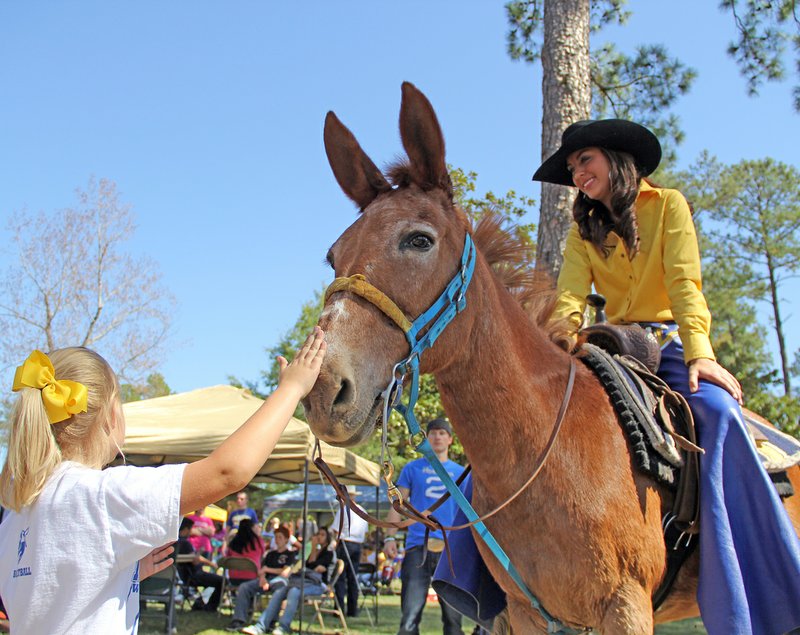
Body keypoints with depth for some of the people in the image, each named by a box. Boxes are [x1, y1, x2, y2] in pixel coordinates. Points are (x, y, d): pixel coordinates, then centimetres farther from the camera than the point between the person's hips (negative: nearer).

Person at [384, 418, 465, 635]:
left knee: (452, 614, 7)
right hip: (417, 546, -1)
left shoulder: (461, 473, 13)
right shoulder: (412, 468, 10)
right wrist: (390, 537, -5)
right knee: (410, 614, -5)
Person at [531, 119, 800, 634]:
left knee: (718, 409, -33)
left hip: (672, 342, -3)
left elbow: (684, 283, -9)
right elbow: (570, 299, -4)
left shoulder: (668, 205, 3)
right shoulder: (583, 234, 12)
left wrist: (698, 353, -24)